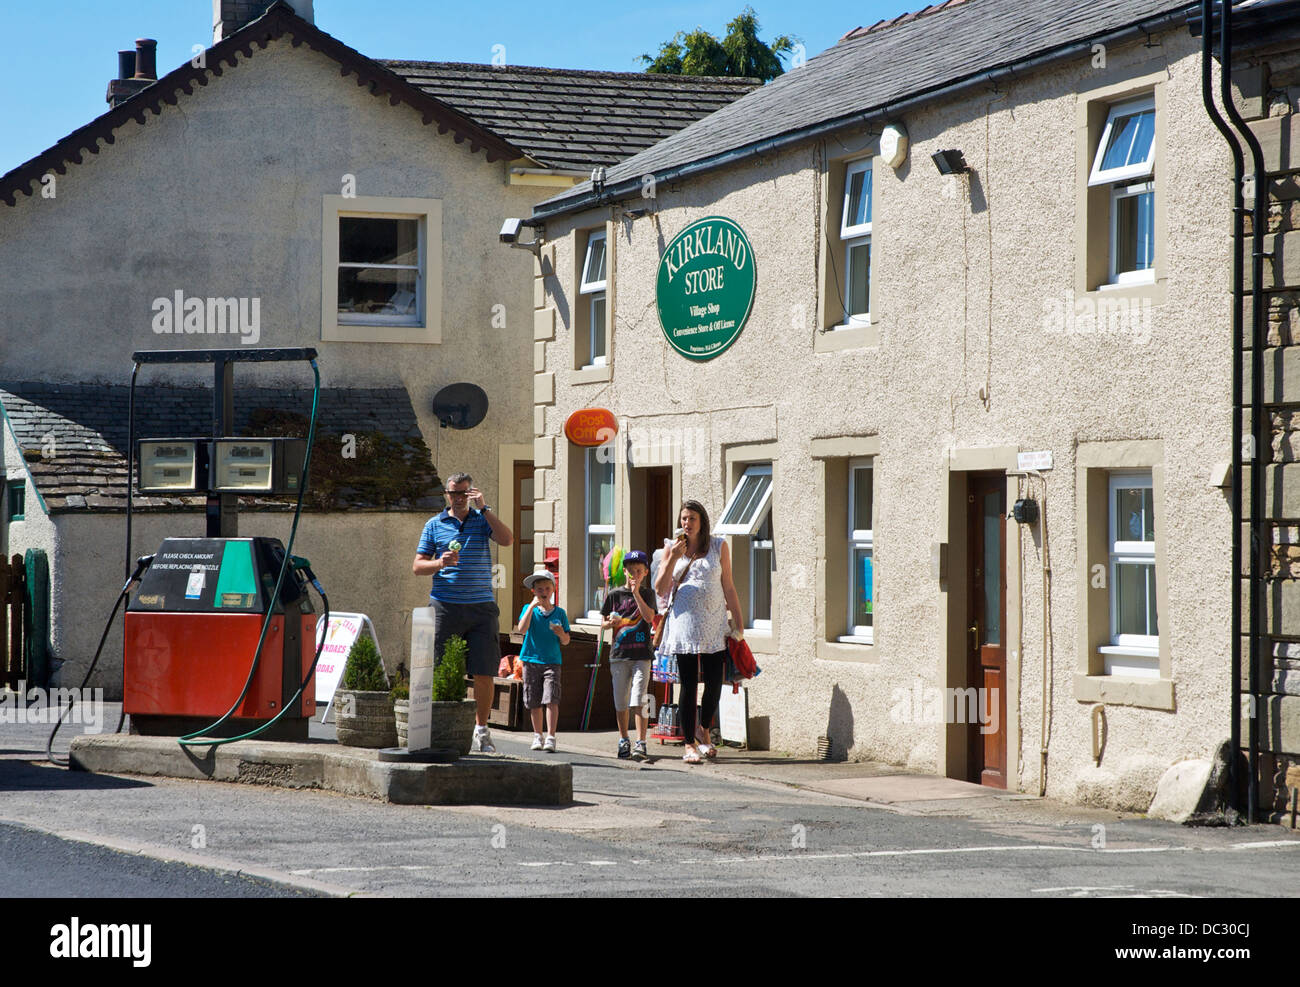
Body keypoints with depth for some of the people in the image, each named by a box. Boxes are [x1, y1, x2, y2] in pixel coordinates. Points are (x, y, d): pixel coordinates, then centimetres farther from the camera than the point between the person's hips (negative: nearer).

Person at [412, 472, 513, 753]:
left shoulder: (483, 520, 10)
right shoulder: (434, 525, 11)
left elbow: (507, 539, -9)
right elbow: (417, 566, 9)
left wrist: (483, 508, -10)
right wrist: (439, 564, -11)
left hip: (481, 606, 0)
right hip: (445, 606, 0)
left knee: (484, 672, -2)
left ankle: (481, 730, 10)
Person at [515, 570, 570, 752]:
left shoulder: (559, 613, 6)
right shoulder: (529, 609, 3)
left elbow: (566, 641, 10)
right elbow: (522, 629, -14)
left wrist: (561, 634, -13)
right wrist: (532, 606, -17)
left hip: (552, 662, 0)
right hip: (531, 660, 1)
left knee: (551, 700, -13)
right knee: (534, 703, 6)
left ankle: (551, 738, -13)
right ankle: (537, 737, 20)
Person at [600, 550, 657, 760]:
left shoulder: (647, 593, 5)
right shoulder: (614, 594, 7)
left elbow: (649, 617, -11)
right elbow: (603, 622, 13)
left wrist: (636, 592, -14)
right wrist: (611, 622, -10)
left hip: (641, 654, -2)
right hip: (619, 653, 2)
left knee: (638, 700, -12)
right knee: (620, 701, 8)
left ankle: (641, 743, -13)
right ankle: (623, 740, 22)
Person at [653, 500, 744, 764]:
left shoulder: (718, 547, 7)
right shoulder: (673, 549, 7)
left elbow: (728, 587, 9)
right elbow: (660, 590, 1)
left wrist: (739, 621, 4)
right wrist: (673, 559, -10)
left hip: (714, 624, 1)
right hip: (684, 623, -1)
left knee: (714, 682, -2)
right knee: (689, 684, -2)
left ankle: (703, 731, 23)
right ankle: (690, 744, 4)